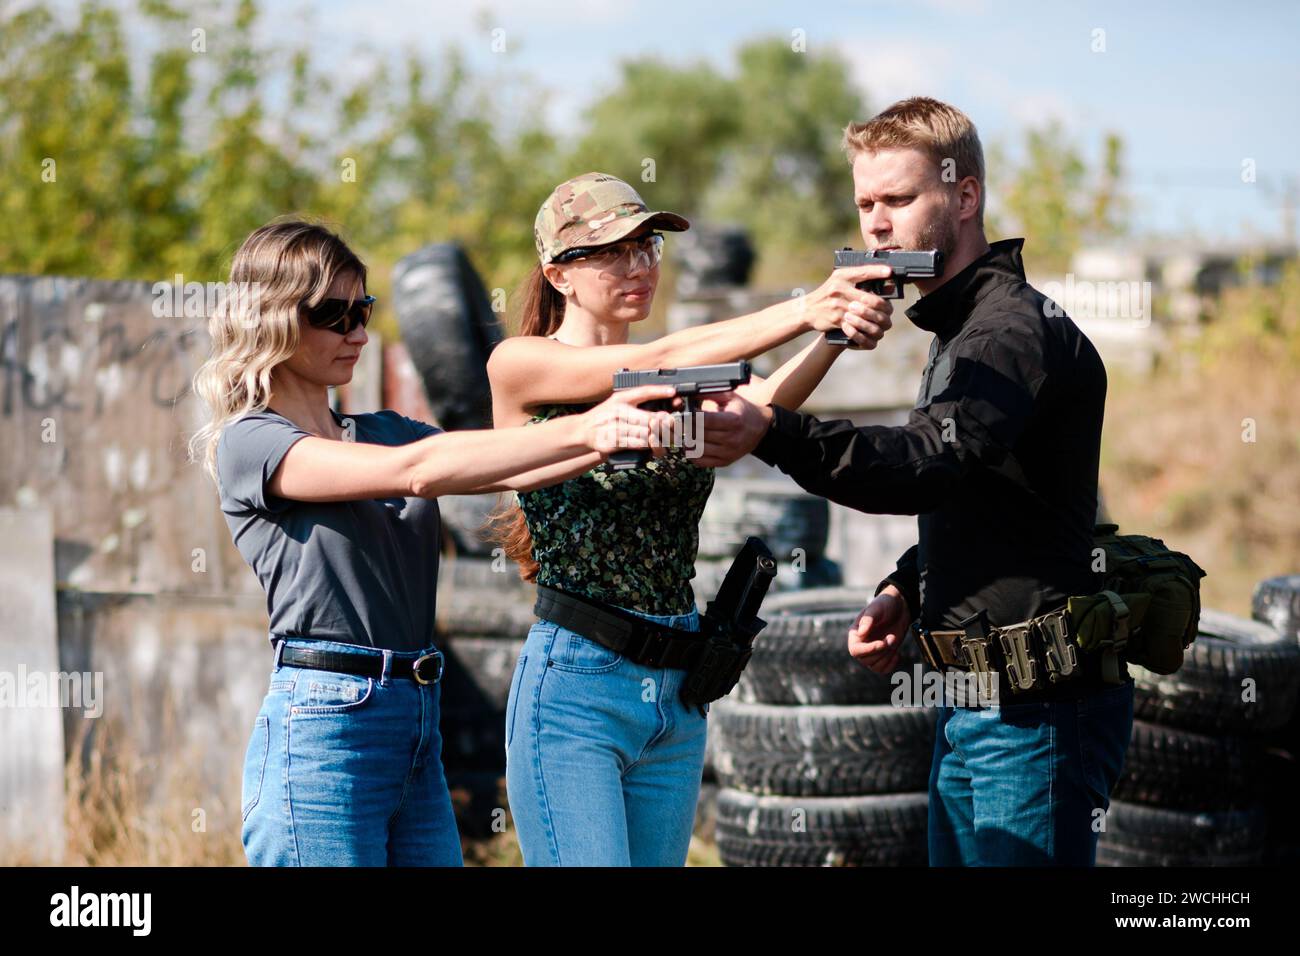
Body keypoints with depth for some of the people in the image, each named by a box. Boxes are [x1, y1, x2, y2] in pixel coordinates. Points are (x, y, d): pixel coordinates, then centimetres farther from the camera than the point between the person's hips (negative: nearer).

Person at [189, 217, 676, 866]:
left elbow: (508, 471, 3)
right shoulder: (248, 445, -5)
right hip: (322, 730, -7)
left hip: (418, 727, 7)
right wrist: (580, 431, -22)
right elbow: (413, 472, -18)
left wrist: (624, 435, -15)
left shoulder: (382, 432, 18)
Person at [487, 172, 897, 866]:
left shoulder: (680, 385, 11)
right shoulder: (519, 366, -5)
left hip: (677, 697, 6)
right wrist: (805, 311, -29)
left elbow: (759, 403, -11)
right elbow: (659, 360, -19)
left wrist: (836, 333, -31)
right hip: (572, 693, -6)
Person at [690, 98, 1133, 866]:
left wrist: (773, 432, -46)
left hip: (1034, 714, -10)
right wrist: (906, 588, 8)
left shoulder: (1017, 329, -16)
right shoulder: (961, 328, 18)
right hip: (972, 710, 10)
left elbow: (927, 466, -33)